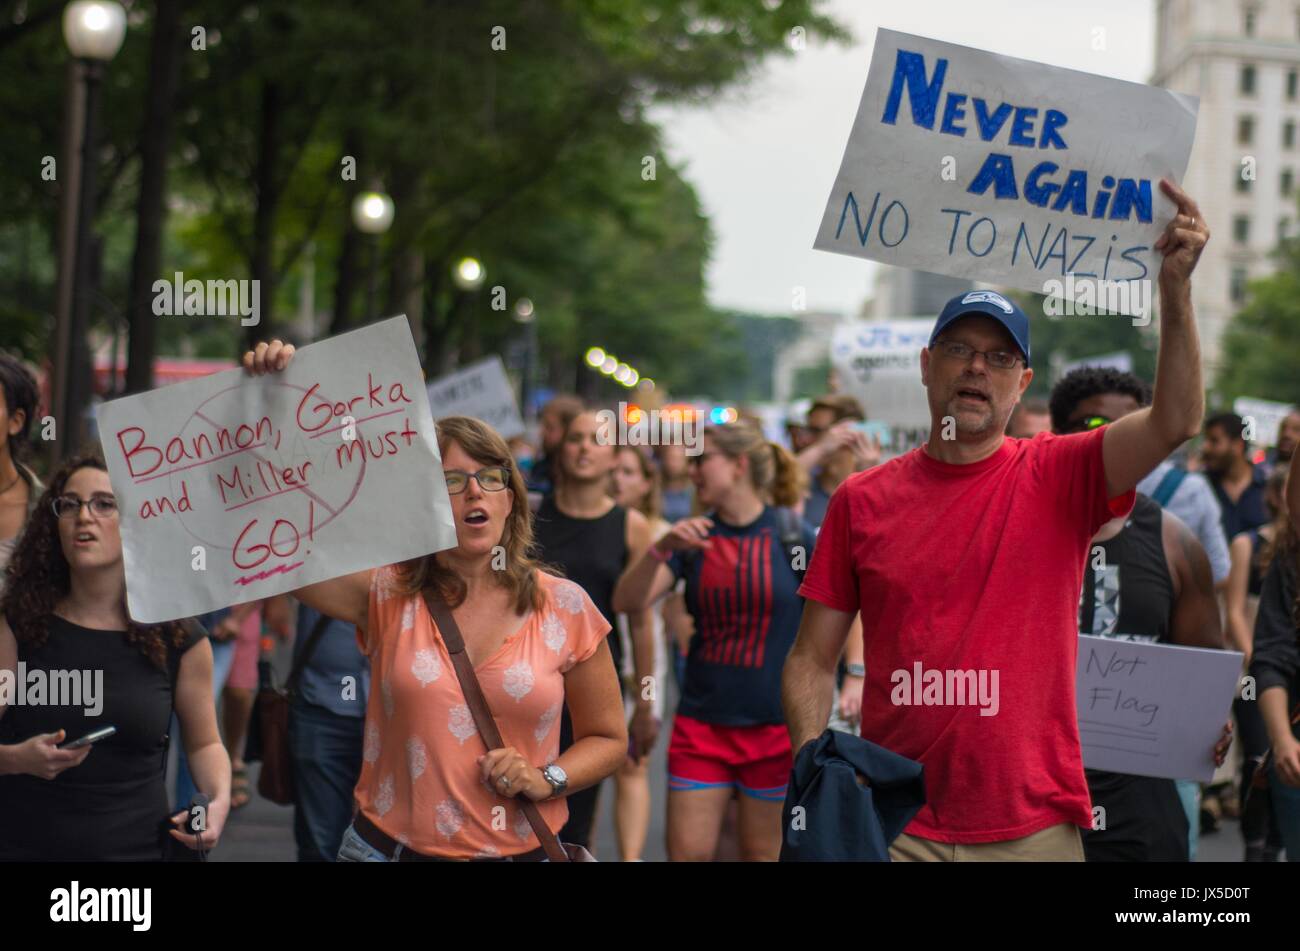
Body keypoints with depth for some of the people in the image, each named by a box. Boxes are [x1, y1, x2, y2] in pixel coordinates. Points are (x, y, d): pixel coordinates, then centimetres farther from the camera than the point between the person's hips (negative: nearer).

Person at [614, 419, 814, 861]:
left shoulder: (794, 537, -5)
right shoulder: (694, 538, 3)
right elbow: (627, 601, -7)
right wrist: (661, 548, -23)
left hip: (776, 724, -3)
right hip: (701, 721, 3)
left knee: (763, 853, 7)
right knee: (686, 852, 2)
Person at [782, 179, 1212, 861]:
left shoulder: (1057, 477, 1)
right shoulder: (861, 501, 4)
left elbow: (1176, 421, -15)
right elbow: (812, 660, 5)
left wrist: (1175, 287, -25)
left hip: (1034, 825, 0)